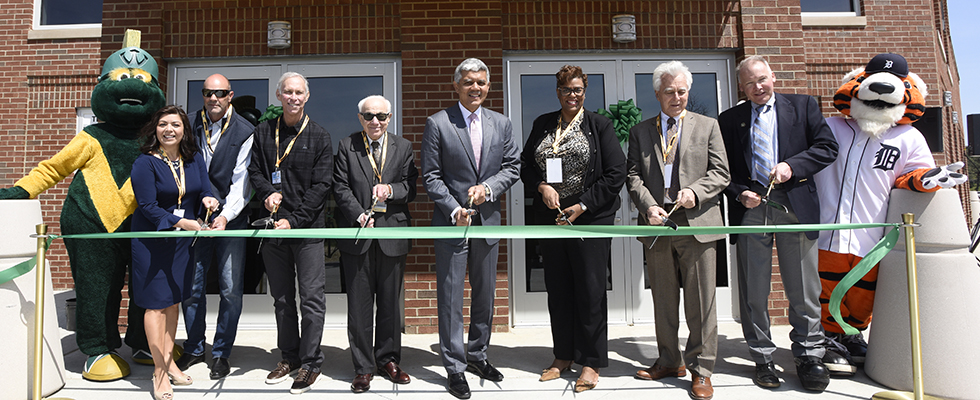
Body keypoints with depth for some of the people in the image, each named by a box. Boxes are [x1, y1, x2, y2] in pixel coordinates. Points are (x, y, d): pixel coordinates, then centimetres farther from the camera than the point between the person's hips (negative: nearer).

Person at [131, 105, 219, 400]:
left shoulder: (194, 159, 3)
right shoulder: (145, 163, -12)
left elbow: (204, 192, 3)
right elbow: (148, 206, -16)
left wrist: (207, 200, -20)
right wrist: (180, 222, -24)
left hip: (184, 239, 5)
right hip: (152, 240, -5)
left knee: (174, 299, 13)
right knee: (156, 303, 1)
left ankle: (168, 360, 27)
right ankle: (160, 371, 12)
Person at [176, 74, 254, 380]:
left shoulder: (244, 132, -4)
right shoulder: (192, 125, 7)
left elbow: (241, 181, -8)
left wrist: (225, 215, -20)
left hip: (231, 218, -3)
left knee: (231, 289, 0)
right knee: (191, 286, 8)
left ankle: (221, 353, 16)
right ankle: (194, 348, 27)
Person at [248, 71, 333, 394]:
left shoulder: (319, 137, 0)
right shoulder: (263, 132, 10)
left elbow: (321, 185, -6)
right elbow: (254, 171, 11)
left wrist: (294, 220, -12)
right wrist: (268, 192, -11)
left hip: (308, 227, -4)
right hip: (273, 225, 4)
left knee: (311, 297, -2)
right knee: (282, 297, 13)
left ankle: (310, 363, 10)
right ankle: (289, 357, 26)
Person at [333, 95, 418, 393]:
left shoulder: (403, 147, 9)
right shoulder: (346, 147, 6)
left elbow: (411, 187, 5)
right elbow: (340, 188, -1)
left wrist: (391, 189, -15)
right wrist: (361, 216, -13)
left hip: (392, 234, 1)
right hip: (357, 234, -1)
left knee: (390, 301, 9)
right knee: (359, 303, 4)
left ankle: (388, 359, 25)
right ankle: (363, 366, 15)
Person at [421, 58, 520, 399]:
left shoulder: (501, 124, 8)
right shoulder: (437, 124, -4)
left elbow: (512, 166, 8)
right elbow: (431, 176, -6)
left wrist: (488, 187, -10)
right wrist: (455, 210, -15)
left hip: (488, 220, 4)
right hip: (451, 220, -4)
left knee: (485, 294, 14)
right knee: (450, 297, 1)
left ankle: (478, 355, 32)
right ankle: (455, 368, 14)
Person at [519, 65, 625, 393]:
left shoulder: (599, 125, 0)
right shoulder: (542, 125, 11)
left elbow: (616, 173, -5)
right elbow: (525, 165, 12)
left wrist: (583, 206, -11)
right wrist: (542, 187, -8)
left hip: (591, 217, -4)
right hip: (550, 217, 4)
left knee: (590, 289, 0)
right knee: (557, 289, 10)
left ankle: (591, 362, 13)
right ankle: (563, 356, 24)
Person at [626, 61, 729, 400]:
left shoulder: (707, 126, 10)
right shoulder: (640, 131, 13)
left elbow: (720, 173, 4)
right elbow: (633, 175, 6)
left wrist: (694, 193, -14)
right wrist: (648, 206, -10)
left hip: (697, 223, -2)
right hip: (657, 224, 2)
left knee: (700, 301, 0)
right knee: (663, 299, 11)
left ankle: (701, 369, 13)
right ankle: (670, 361, 26)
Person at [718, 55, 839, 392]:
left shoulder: (803, 106, 11)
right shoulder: (728, 120, 12)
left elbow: (828, 147, 4)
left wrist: (792, 166, -11)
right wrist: (739, 193, -7)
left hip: (795, 206, 0)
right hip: (750, 209, 1)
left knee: (803, 289, 5)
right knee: (754, 292, 5)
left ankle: (809, 357, 19)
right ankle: (763, 359, 17)